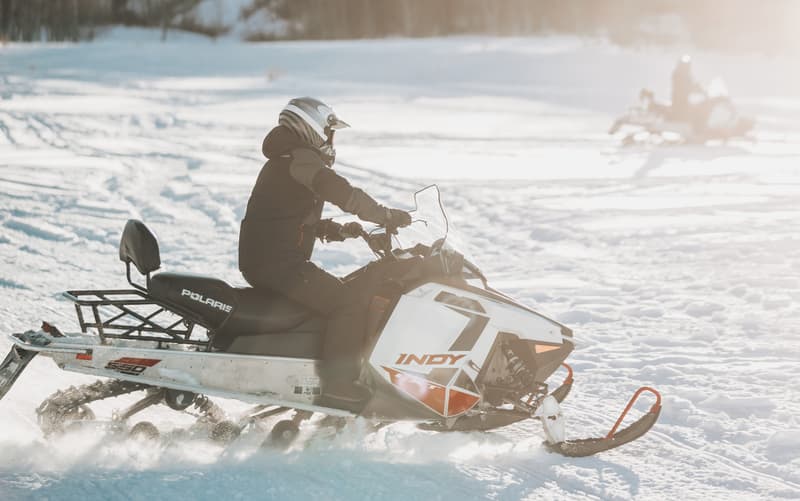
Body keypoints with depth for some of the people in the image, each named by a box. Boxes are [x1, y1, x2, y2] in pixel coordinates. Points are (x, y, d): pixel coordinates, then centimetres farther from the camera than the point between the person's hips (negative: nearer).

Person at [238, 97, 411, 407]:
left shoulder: (281, 162, 23)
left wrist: (340, 231, 12)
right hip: (280, 263, -11)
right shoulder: (300, 158, -11)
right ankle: (338, 384, -19)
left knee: (336, 293, 25)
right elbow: (343, 193, -22)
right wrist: (388, 217, -13)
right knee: (351, 302, -14)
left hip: (257, 262, 11)